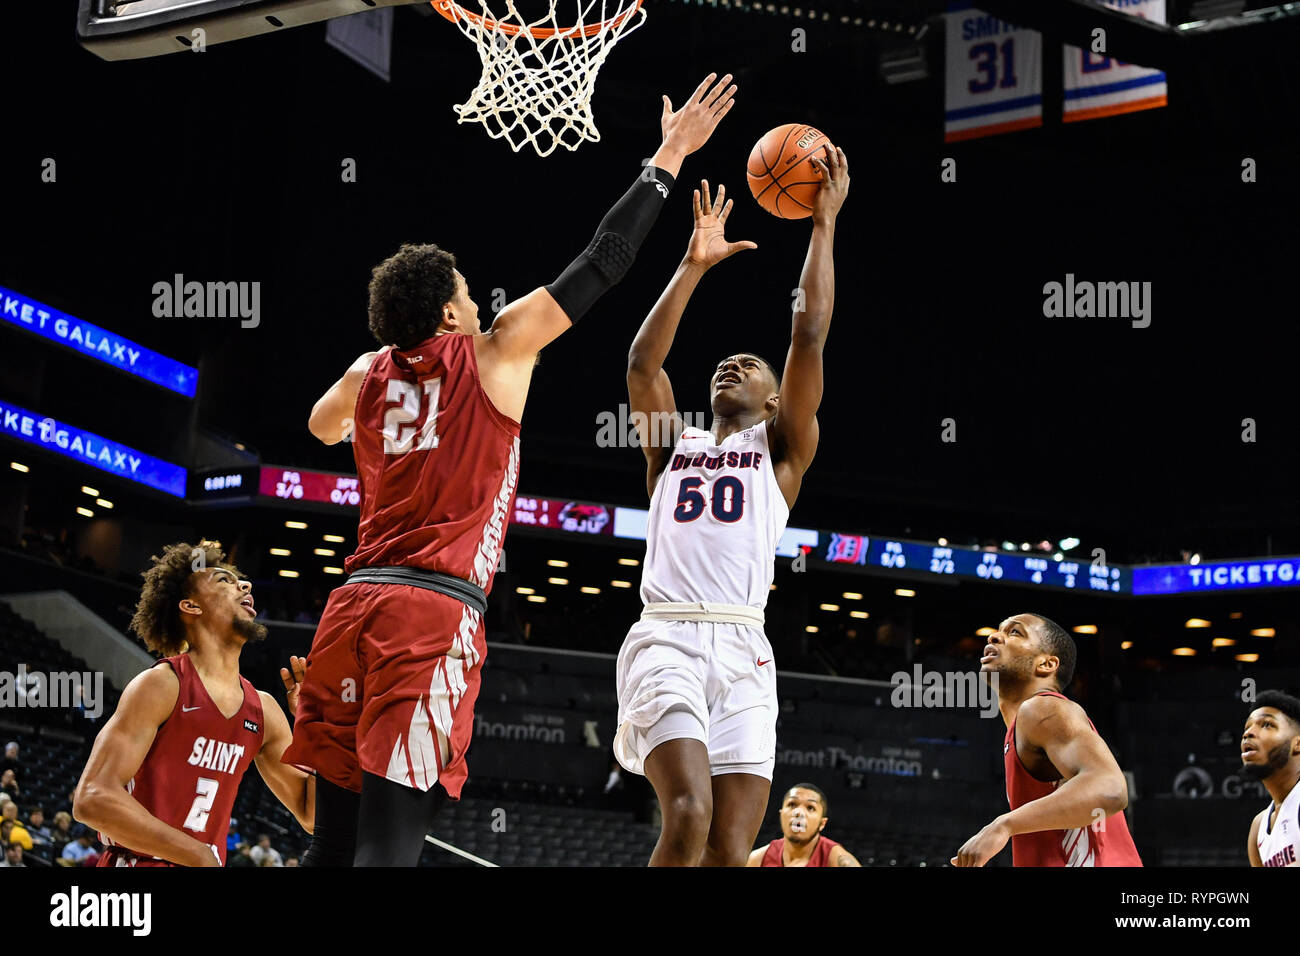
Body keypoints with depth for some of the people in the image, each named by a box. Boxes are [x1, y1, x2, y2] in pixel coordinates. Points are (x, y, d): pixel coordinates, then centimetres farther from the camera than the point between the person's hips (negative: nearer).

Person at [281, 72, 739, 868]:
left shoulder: (367, 376, 16)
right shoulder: (496, 353, 4)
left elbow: (324, 426, 41)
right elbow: (600, 265, 7)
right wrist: (669, 159, 14)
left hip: (356, 603, 6)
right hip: (437, 612, -6)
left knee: (334, 840, 8)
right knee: (390, 845, -13)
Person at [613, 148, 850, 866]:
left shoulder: (781, 449, 20)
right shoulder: (672, 446, 24)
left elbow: (809, 338, 10)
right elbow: (642, 363, 9)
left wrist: (824, 225, 9)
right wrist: (695, 265, 9)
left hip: (742, 651, 1)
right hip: (667, 639, 0)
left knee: (730, 850, -8)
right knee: (689, 815, -24)